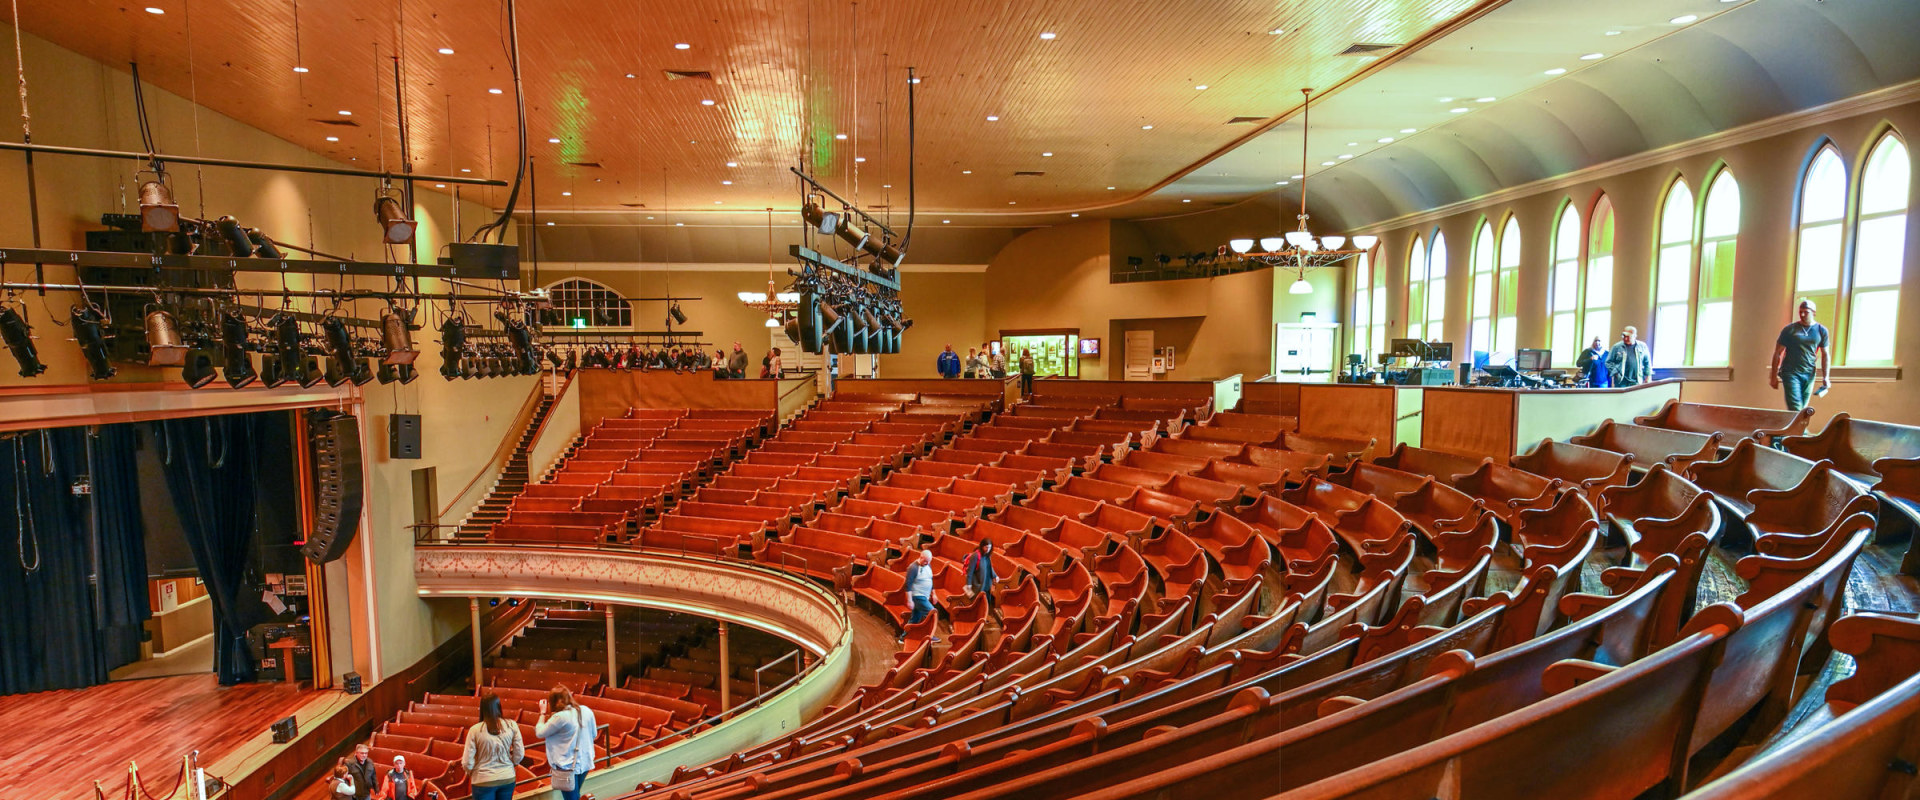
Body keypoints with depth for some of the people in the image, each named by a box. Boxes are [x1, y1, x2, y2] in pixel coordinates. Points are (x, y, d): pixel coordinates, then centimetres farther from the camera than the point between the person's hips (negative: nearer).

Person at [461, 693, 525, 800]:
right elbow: (519, 755, -4)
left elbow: (467, 763, -11)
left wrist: (469, 772, 11)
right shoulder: (512, 726, -9)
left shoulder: (475, 730, -15)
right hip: (508, 778, 2)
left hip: (484, 781, -2)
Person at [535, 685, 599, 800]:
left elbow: (539, 733, -10)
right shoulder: (587, 711, -1)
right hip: (585, 763, 7)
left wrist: (543, 713, 1)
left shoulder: (560, 717, -20)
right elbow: (593, 734, 10)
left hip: (568, 766, -6)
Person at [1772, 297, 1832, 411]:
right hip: (1790, 373, -3)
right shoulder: (1789, 330, -2)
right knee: (1795, 409, -14)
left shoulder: (1821, 331, 6)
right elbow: (1777, 353, 1)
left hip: (1809, 375, 3)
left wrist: (1826, 377, 3)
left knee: (1802, 409, 6)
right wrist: (1774, 376, -1)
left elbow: (1825, 355, 11)